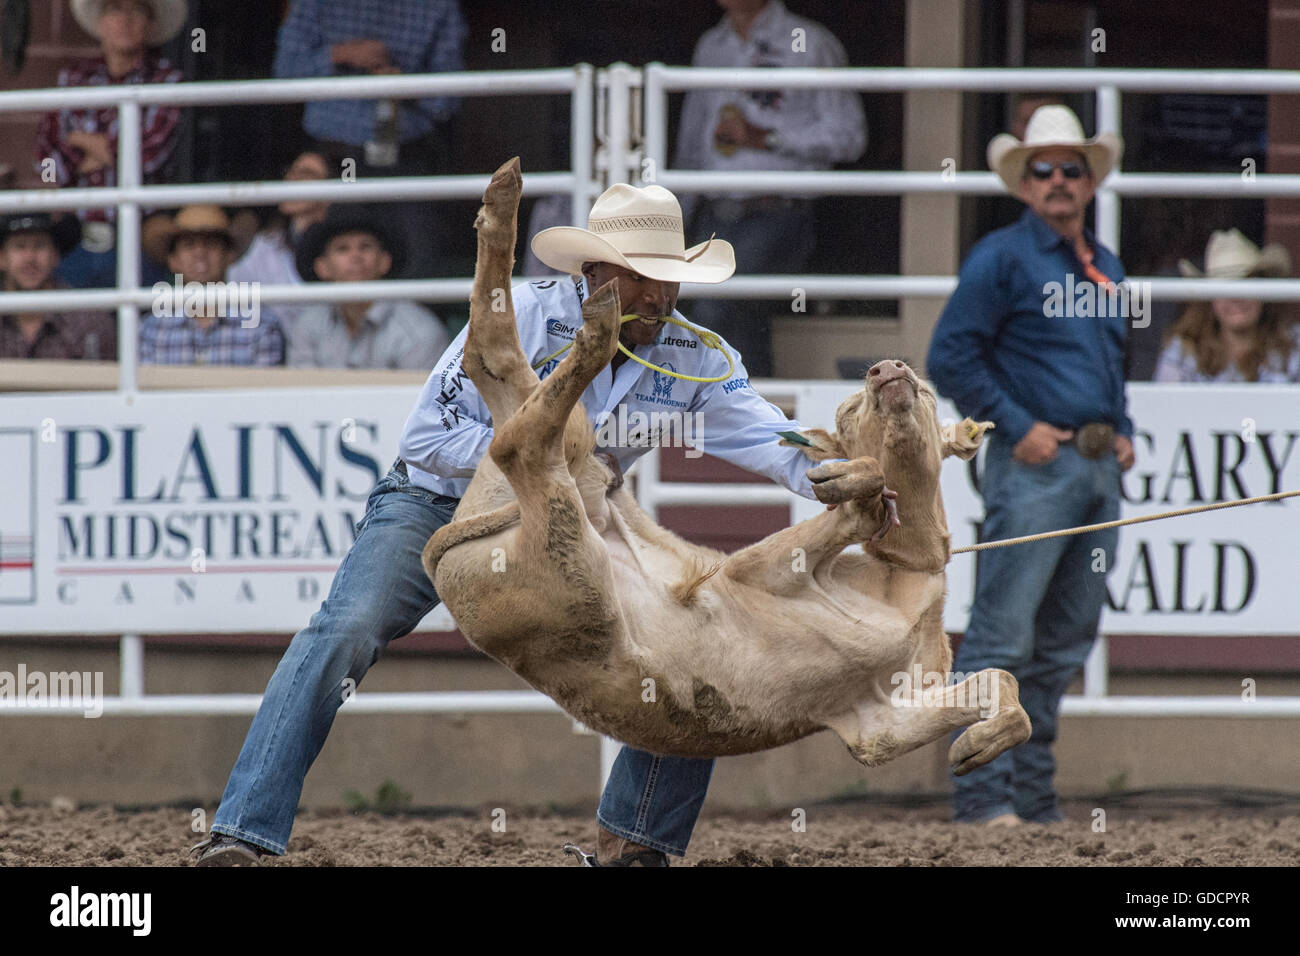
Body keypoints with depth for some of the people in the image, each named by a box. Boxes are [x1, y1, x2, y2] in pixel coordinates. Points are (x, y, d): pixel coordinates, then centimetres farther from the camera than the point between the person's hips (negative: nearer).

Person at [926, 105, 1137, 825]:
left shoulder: (1105, 266, 18)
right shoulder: (1002, 257, -4)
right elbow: (949, 359, -9)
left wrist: (1123, 433, 13)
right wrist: (1016, 428, -14)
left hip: (1100, 469, 8)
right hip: (1035, 468, -8)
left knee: (1065, 641, 10)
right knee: (1002, 637, -10)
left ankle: (1032, 790, 17)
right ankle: (982, 793, -10)